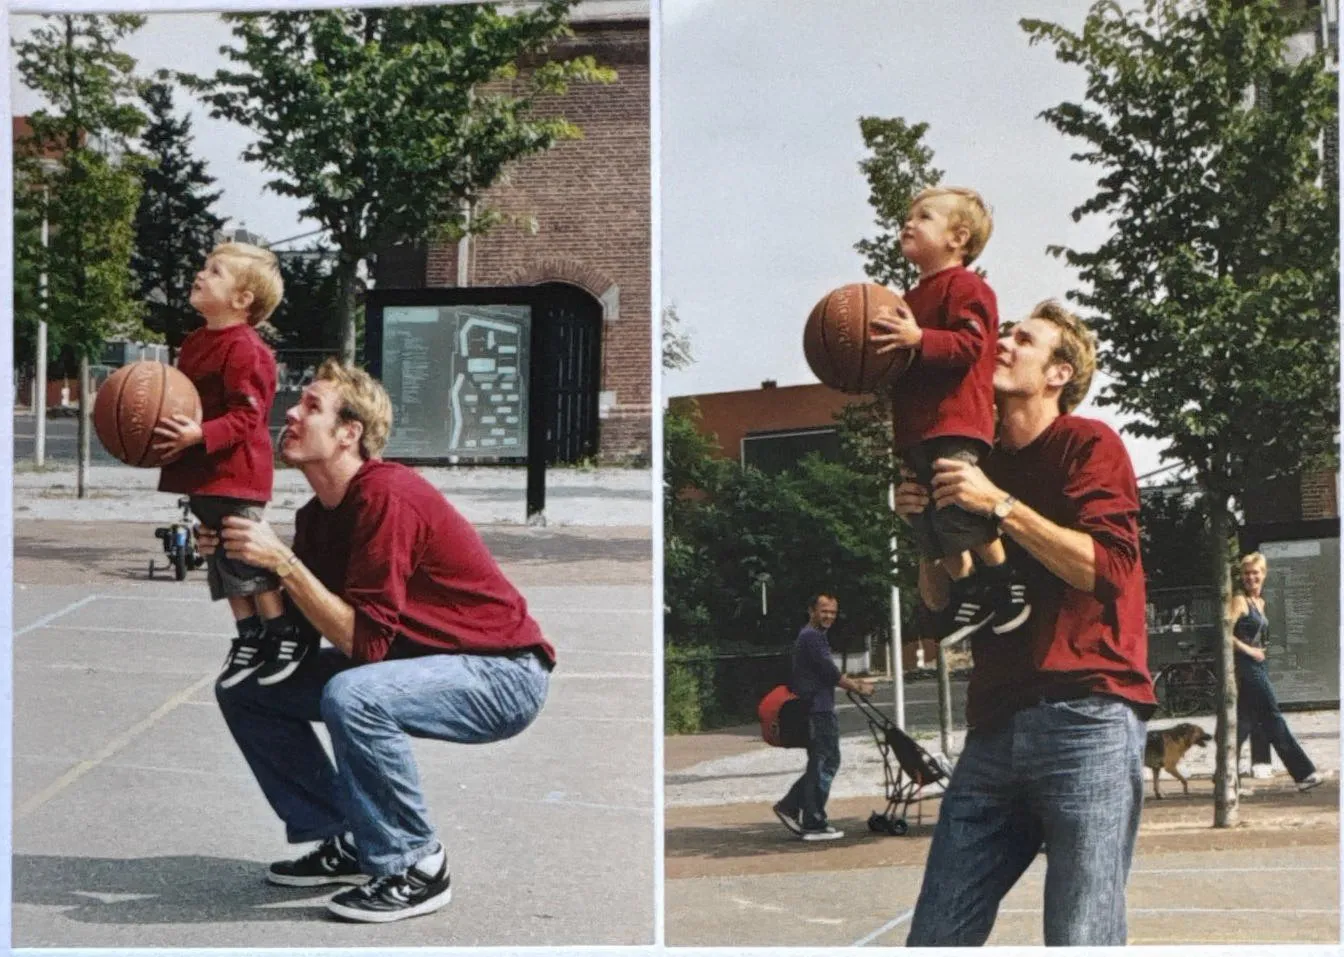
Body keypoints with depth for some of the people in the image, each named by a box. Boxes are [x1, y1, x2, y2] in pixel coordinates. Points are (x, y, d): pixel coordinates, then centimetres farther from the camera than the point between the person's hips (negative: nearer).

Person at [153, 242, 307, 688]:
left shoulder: (244, 350, -17)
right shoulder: (195, 342, 13)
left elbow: (246, 415, -22)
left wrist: (199, 435, -31)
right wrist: (167, 429, 8)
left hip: (234, 473, -10)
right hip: (204, 475, 10)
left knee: (245, 558, -6)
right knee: (223, 560, 14)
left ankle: (285, 634, 5)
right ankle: (249, 636, 23)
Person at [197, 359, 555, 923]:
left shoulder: (387, 497, -23)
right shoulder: (317, 514, 4)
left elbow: (363, 642, -27)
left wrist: (282, 561, -27)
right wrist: (231, 560, -10)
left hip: (502, 673, -9)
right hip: (414, 659, 9)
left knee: (352, 697, -36)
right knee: (244, 687, 4)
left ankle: (416, 867, -14)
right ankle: (345, 843, 13)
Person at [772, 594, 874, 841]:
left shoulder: (809, 636, 20)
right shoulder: (813, 637, -13)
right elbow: (829, 672, -17)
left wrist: (850, 682, 23)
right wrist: (857, 687, -6)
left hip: (817, 710, 10)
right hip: (819, 710, -10)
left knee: (821, 763, 15)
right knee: (824, 764, -6)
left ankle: (789, 806, 14)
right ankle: (814, 824, -3)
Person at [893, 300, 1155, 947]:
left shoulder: (1089, 443, 3)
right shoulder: (980, 466, 21)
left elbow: (1106, 568, -11)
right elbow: (942, 602, 22)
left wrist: (1000, 505, -13)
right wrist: (924, 524, 5)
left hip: (1088, 722, -6)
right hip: (997, 727, 6)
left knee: (1080, 939, -6)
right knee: (935, 937, 3)